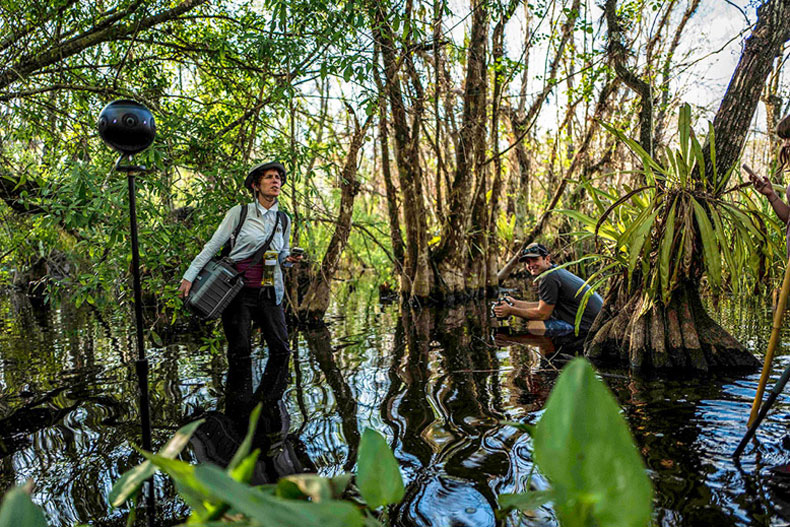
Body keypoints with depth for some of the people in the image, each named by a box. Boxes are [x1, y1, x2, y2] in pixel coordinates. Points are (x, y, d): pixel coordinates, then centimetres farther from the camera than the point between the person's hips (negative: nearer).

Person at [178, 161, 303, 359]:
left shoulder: (284, 220, 8)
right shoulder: (240, 212, -4)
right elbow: (212, 245, -4)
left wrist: (289, 259, -2)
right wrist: (189, 276, -8)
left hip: (269, 291, 4)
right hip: (239, 289, -3)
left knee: (281, 349, 0)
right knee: (239, 352, -2)